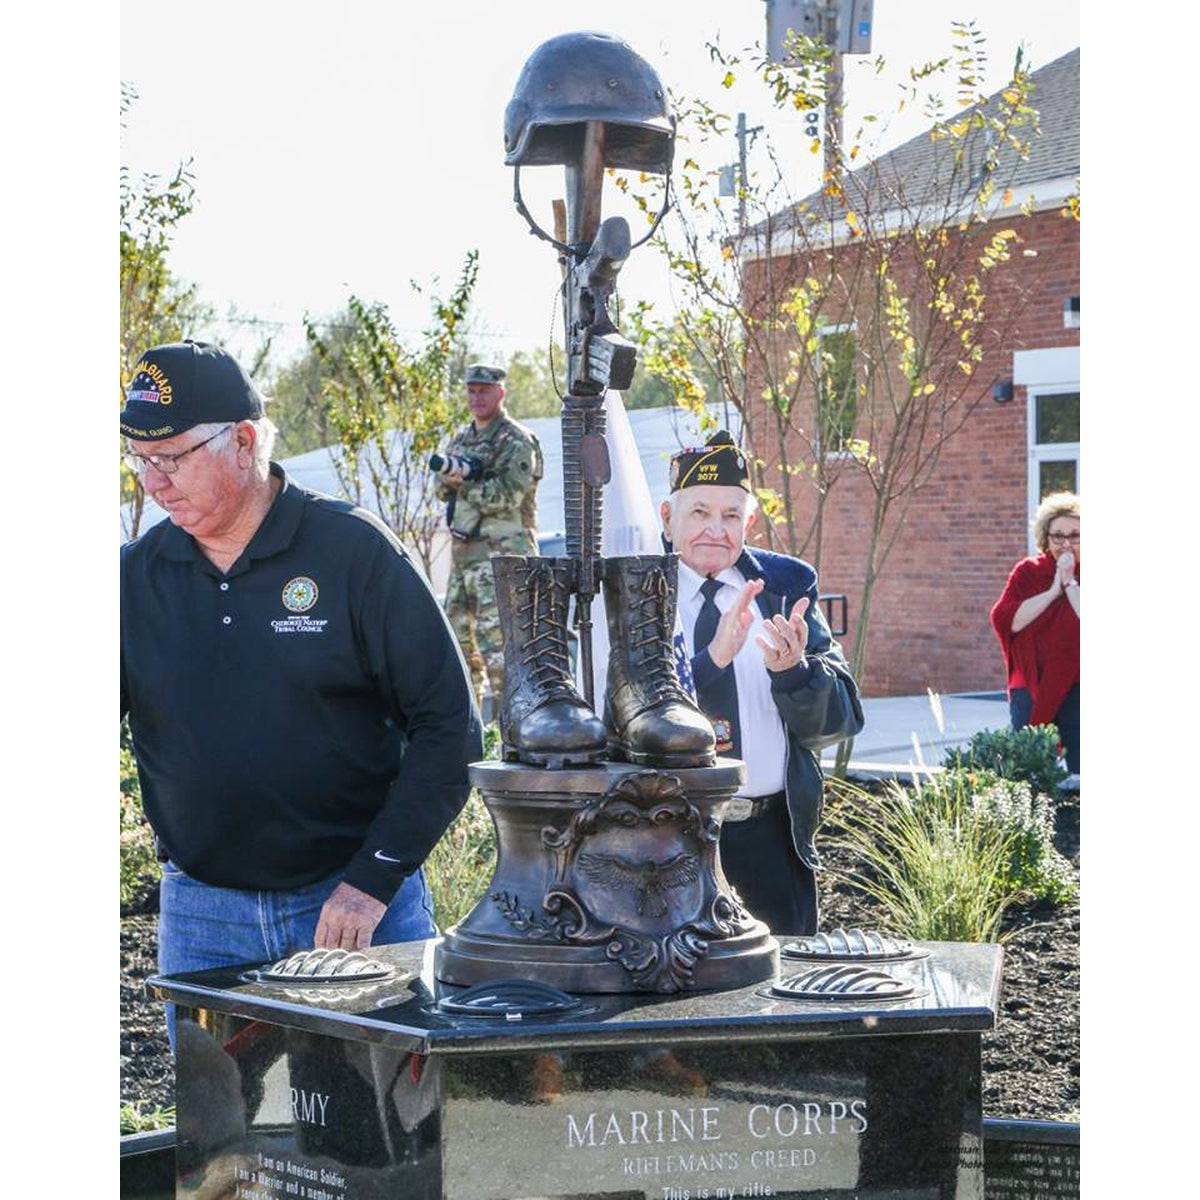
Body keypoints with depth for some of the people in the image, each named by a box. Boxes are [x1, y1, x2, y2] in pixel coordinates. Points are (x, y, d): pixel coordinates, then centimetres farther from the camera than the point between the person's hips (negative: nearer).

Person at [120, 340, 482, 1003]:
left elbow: (448, 724, -7)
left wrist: (374, 878, -12)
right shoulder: (134, 575, 3)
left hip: (362, 903, -3)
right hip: (199, 912, 3)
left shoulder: (354, 550, -7)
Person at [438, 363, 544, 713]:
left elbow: (507, 495, -17)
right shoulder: (462, 439, 17)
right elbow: (443, 491, 13)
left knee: (496, 634, -14)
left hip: (500, 552, -8)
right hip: (463, 552, 8)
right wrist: (449, 478, -8)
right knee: (458, 632, 11)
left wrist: (463, 482, -16)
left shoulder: (517, 441, -6)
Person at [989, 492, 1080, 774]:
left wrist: (1070, 584, -11)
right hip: (1030, 688, 2)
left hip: (1077, 689, -1)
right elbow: (1004, 619, -7)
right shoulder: (1028, 571, 9)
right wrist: (1053, 590, -8)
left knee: (1082, 774, -3)